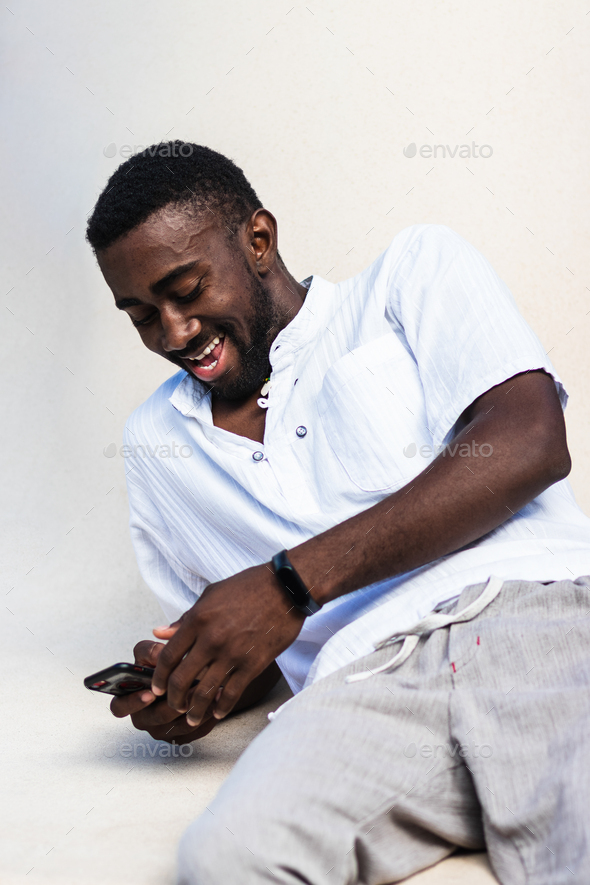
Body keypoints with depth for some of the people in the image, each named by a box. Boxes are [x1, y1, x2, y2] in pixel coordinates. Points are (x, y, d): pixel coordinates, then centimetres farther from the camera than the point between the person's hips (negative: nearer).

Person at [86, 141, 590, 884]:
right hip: (363, 686, 5)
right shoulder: (156, 439, 27)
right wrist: (191, 684, 4)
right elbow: (228, 637, 30)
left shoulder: (412, 267, 15)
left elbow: (530, 442, -3)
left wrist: (292, 581, -7)